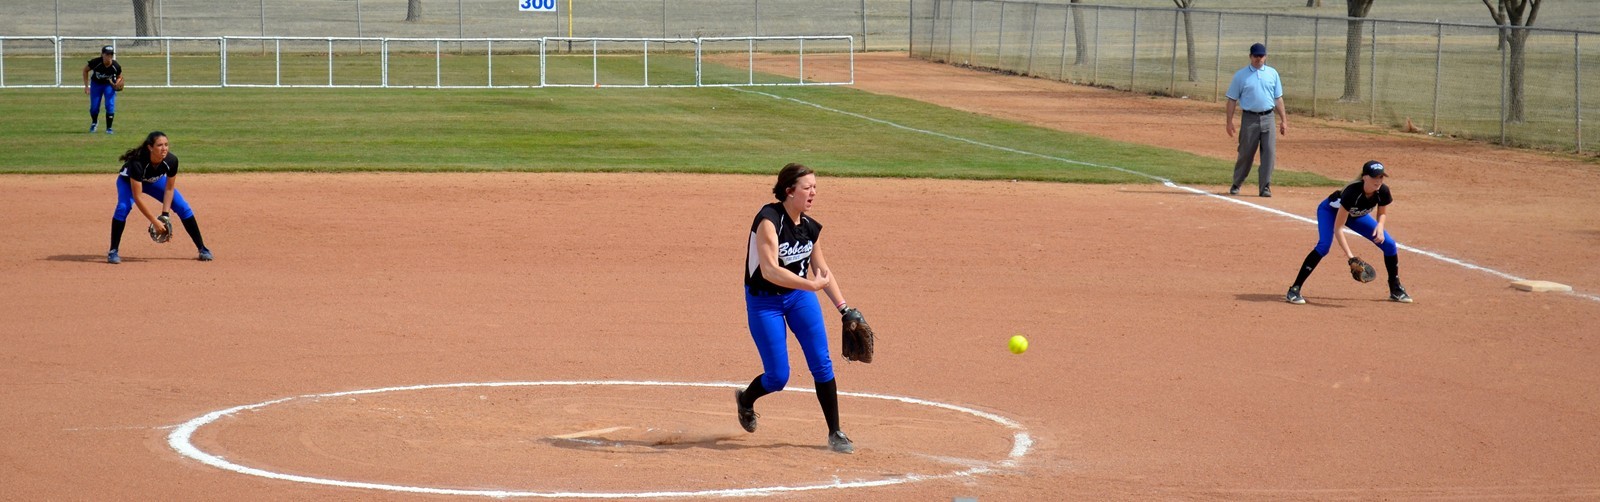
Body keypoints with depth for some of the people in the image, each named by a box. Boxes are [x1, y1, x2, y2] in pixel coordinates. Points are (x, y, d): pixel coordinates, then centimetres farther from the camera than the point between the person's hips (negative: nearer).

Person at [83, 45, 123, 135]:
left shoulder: (116, 66, -26)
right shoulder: (95, 62, -30)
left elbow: (119, 77, -5)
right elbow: (85, 70, -11)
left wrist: (117, 85, -27)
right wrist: (86, 86, -12)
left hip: (109, 84, 0)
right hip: (96, 84, 0)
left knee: (110, 105, -15)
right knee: (94, 107, 1)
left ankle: (109, 128, 0)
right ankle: (94, 122, 34)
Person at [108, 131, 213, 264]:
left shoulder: (171, 160, -31)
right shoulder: (137, 163, -43)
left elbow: (169, 188, -14)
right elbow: (137, 198, -39)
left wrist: (165, 215, -19)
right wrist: (155, 221, -38)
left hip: (155, 181, 4)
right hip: (129, 181, -4)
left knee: (183, 207, -7)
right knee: (123, 207, -31)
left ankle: (202, 248, 6)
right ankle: (113, 252, -17)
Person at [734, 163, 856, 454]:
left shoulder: (809, 227, -2)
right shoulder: (769, 220, -24)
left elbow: (822, 271, 11)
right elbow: (770, 271, -34)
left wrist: (845, 309, 7)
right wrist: (812, 284, -38)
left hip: (800, 296, 6)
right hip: (764, 301, -6)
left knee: (822, 364, -3)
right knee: (778, 377, -3)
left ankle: (835, 433, 7)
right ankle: (746, 400, 32)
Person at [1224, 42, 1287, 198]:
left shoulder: (1272, 74, 10)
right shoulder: (1241, 75, 2)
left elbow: (1278, 99, 13)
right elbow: (1232, 99, 3)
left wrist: (1283, 120, 8)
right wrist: (1229, 121, -4)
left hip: (1268, 118, 2)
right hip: (1249, 119, -2)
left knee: (1269, 153, -5)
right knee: (1245, 153, 1)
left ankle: (1265, 186, 0)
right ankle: (1236, 185, 16)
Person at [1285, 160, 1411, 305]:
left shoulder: (1383, 191, -27)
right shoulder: (1352, 192, -42)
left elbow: (1382, 213, -5)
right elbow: (1338, 227, -39)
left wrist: (1380, 226, -28)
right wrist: (1349, 255, -46)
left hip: (1356, 215, 6)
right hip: (1330, 210, -6)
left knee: (1389, 244, -4)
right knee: (1323, 245, -31)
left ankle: (1395, 289, 16)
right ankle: (1294, 290, -27)